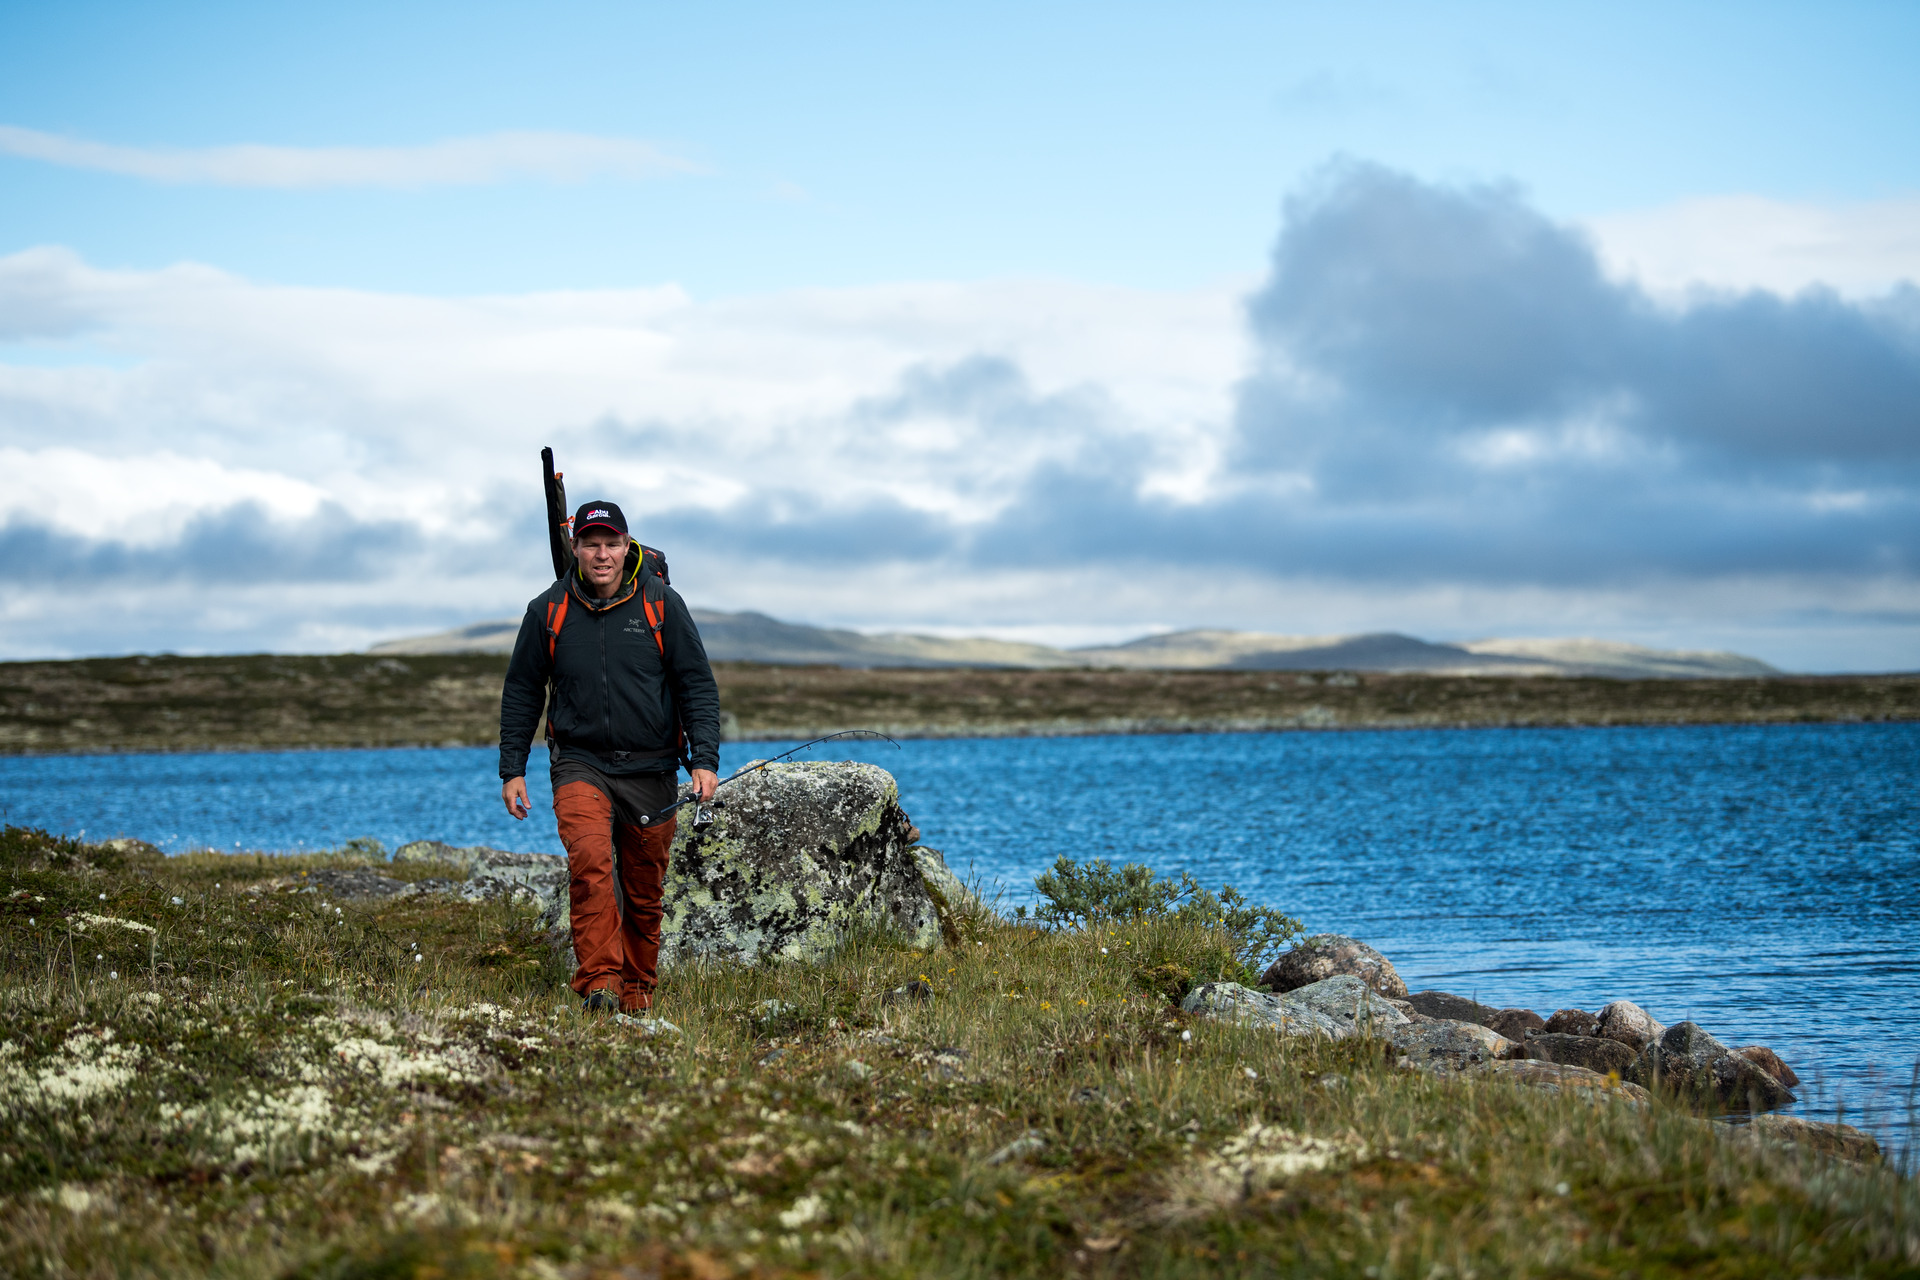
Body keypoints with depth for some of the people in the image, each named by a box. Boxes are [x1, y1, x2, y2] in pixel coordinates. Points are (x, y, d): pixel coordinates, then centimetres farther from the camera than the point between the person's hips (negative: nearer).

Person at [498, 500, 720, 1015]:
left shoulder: (662, 604, -1)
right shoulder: (548, 611, 2)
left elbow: (697, 684, 1)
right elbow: (521, 692, 11)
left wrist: (705, 759, -8)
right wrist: (512, 768, 7)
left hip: (650, 769, 1)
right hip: (580, 764, -1)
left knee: (644, 890, 7)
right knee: (590, 860, -25)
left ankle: (637, 990, 25)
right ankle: (599, 982, -27)